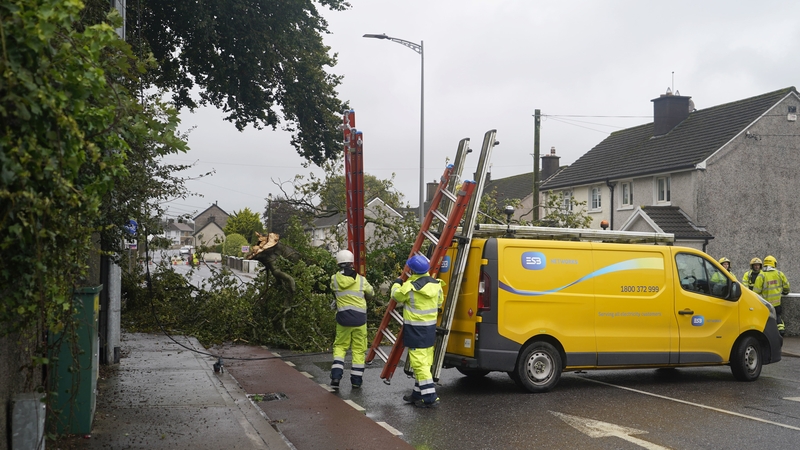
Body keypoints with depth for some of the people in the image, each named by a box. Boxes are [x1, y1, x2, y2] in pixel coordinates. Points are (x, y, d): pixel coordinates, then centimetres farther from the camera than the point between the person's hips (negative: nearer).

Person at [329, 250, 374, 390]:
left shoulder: (334, 279, -3)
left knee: (340, 346, 15)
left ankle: (336, 376, 1)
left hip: (343, 318, 1)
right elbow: (371, 294, 12)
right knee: (359, 349, 9)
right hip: (359, 318, -1)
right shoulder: (360, 280, -3)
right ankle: (356, 380, 12)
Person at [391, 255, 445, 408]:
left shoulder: (410, 287, -19)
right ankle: (418, 394, 25)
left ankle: (429, 397, -7)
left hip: (415, 329, -7)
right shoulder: (436, 285, 1)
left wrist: (396, 284, 20)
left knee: (419, 363, -5)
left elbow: (397, 296, 0)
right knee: (425, 363, 14)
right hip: (431, 328, 7)